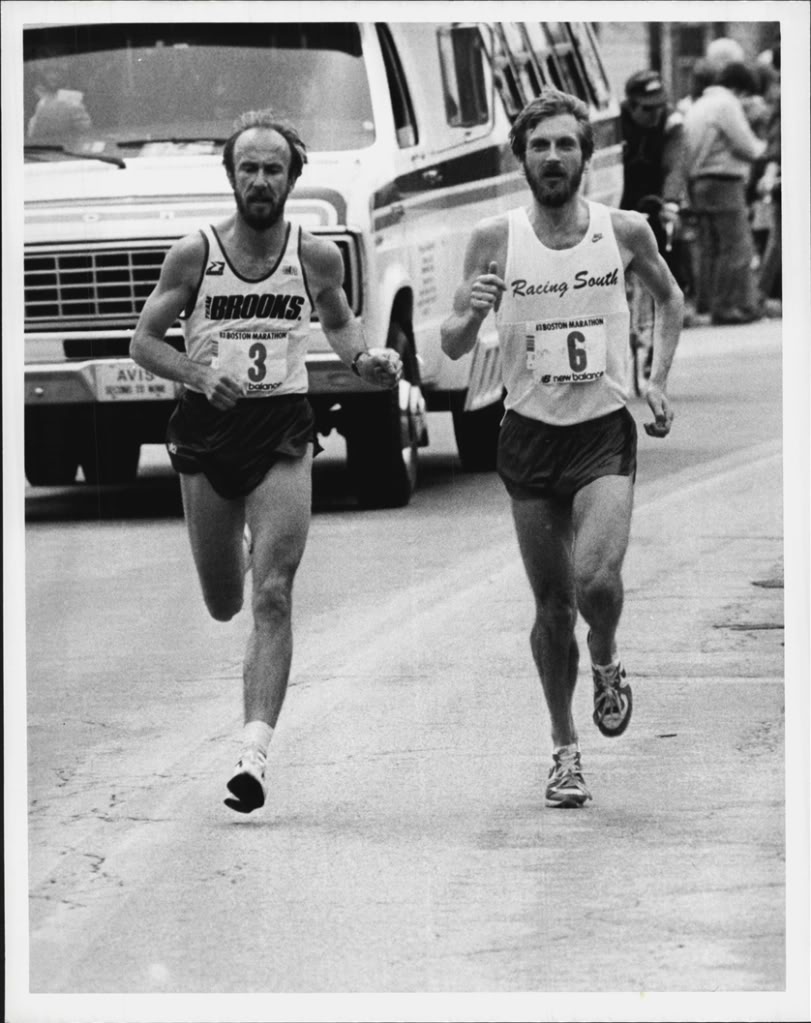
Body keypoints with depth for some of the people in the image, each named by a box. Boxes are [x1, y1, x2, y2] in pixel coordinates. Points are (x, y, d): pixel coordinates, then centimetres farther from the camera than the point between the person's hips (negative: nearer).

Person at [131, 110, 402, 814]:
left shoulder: (317, 256, 0)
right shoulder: (194, 254, -3)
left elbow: (338, 319, 21)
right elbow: (144, 340, 2)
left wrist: (364, 359, 0)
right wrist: (198, 375, -16)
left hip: (283, 433, -1)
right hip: (207, 431, 1)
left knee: (272, 598, -14)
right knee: (223, 603, 13)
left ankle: (255, 754, -21)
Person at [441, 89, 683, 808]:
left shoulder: (625, 231, -3)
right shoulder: (495, 240, -4)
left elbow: (669, 298, 17)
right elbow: (452, 347, -2)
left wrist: (659, 380, 5)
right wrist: (472, 316, -24)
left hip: (605, 432, -1)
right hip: (530, 435, 1)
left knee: (596, 578, -21)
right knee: (552, 603, 6)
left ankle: (606, 664, 13)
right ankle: (565, 749, 22)